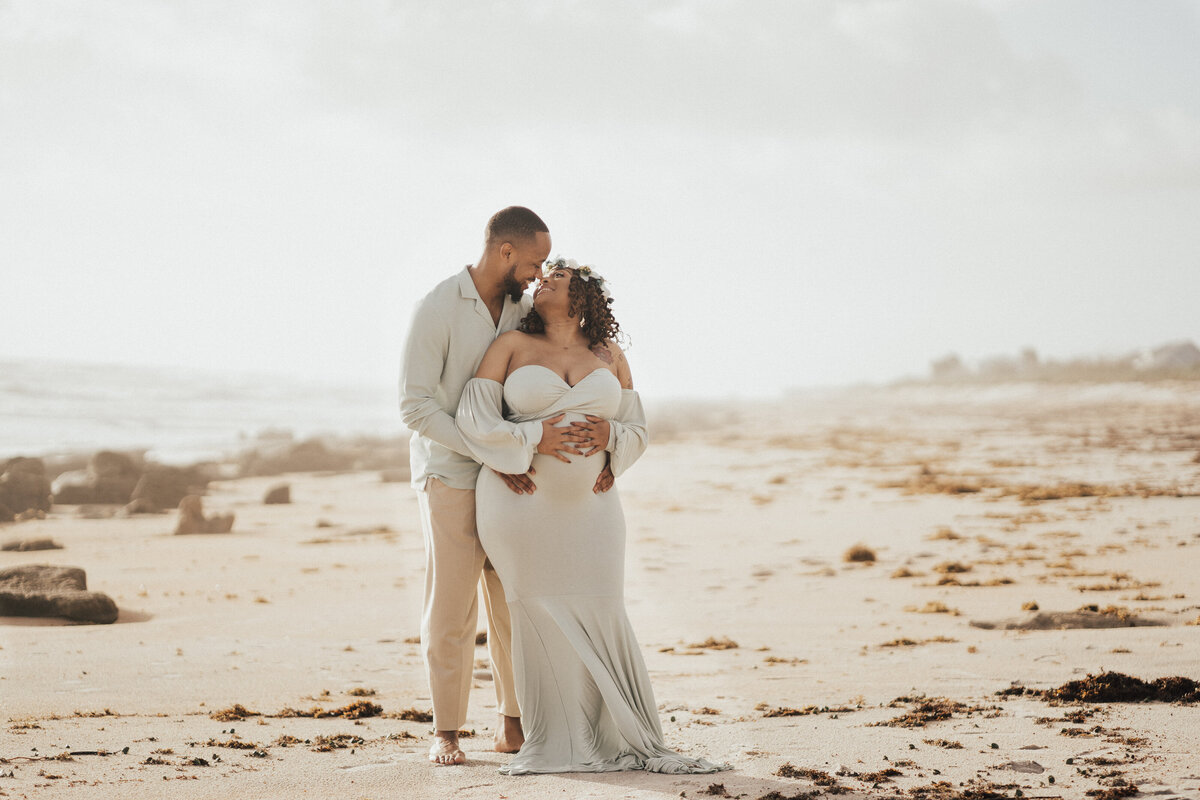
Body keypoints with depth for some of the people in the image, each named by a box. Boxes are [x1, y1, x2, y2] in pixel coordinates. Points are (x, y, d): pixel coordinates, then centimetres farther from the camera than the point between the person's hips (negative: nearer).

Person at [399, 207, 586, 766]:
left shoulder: (523, 310, 5)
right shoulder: (437, 309, -13)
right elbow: (415, 406, -16)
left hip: (511, 480, 5)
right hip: (450, 476, -5)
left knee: (515, 607, 4)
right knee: (451, 609, -1)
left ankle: (513, 726, 14)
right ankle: (446, 733, 8)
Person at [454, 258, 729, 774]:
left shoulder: (609, 357, 11)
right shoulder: (512, 346, 3)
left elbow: (636, 432, 11)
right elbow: (474, 420, -3)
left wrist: (610, 436, -11)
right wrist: (533, 440, -16)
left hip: (588, 501, 2)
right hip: (519, 498, -2)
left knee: (600, 618, -3)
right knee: (540, 619, -2)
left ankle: (624, 739, 4)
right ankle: (552, 746, 3)